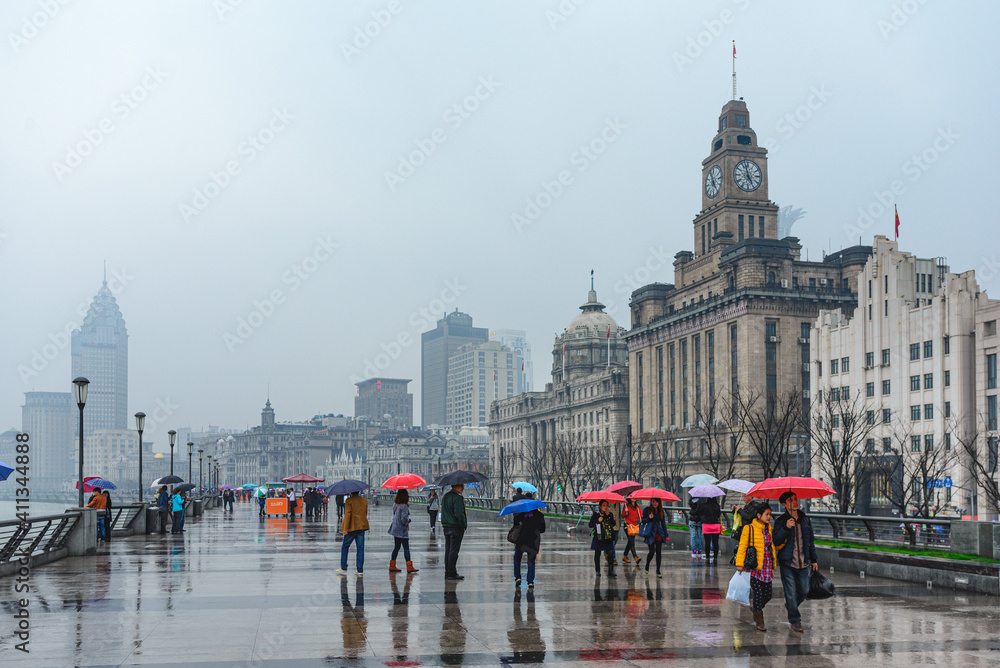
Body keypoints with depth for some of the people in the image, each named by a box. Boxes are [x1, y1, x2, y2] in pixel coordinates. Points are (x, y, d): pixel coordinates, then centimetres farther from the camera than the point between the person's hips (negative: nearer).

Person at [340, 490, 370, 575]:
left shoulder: (349, 501, -10)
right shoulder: (364, 500, 7)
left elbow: (347, 514, -15)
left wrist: (345, 528, -15)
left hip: (352, 527, -4)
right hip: (362, 526, 4)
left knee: (345, 546, 12)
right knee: (360, 548, 6)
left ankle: (343, 567, 12)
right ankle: (360, 570, 4)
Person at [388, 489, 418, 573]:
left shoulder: (395, 505, 6)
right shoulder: (404, 506, -19)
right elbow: (404, 519, -24)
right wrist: (408, 521, -5)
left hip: (395, 529, 8)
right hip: (402, 530, -8)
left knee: (396, 547, 14)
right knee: (406, 548, -5)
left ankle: (392, 566, 16)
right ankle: (409, 567, -6)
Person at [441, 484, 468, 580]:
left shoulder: (445, 496, 13)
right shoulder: (457, 498, -17)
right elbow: (459, 514, -20)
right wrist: (464, 525, -11)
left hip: (446, 528, 9)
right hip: (456, 527, -9)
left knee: (448, 550, 12)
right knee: (453, 551, -4)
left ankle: (447, 573, 16)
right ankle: (452, 573, -2)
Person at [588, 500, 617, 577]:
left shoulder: (610, 514, 7)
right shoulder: (596, 514, -1)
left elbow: (614, 524, -5)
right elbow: (590, 525, -4)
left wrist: (608, 516, -13)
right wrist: (597, 521, -18)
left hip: (608, 538, 1)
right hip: (598, 538, -1)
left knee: (610, 555, -11)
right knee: (597, 554, 8)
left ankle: (610, 571, -11)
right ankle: (598, 571, 21)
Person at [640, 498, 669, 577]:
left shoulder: (661, 511, 9)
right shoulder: (647, 510, 0)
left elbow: (663, 523, 14)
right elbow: (643, 520, 2)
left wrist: (666, 535, 11)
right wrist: (649, 518, -18)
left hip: (659, 533, 3)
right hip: (650, 533, -3)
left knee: (659, 552, -2)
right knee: (652, 551, -6)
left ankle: (658, 571, 5)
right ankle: (647, 566, 23)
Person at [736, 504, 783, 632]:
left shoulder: (769, 529, 9)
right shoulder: (749, 529, -8)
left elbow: (775, 544, 19)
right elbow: (742, 547, -8)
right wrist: (740, 563, -14)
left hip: (767, 566, 6)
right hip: (754, 567, -6)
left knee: (767, 594, 7)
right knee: (758, 593, -7)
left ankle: (755, 607, 37)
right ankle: (759, 623, 5)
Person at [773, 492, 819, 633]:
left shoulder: (805, 520, 9)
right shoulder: (781, 521, -4)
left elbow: (811, 541, 18)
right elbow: (776, 540, -15)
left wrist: (814, 559, 18)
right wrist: (786, 528, -30)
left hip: (803, 563, 4)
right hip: (787, 563, -4)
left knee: (804, 591, 7)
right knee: (791, 592, -5)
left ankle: (790, 606, 36)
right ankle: (794, 620, 6)